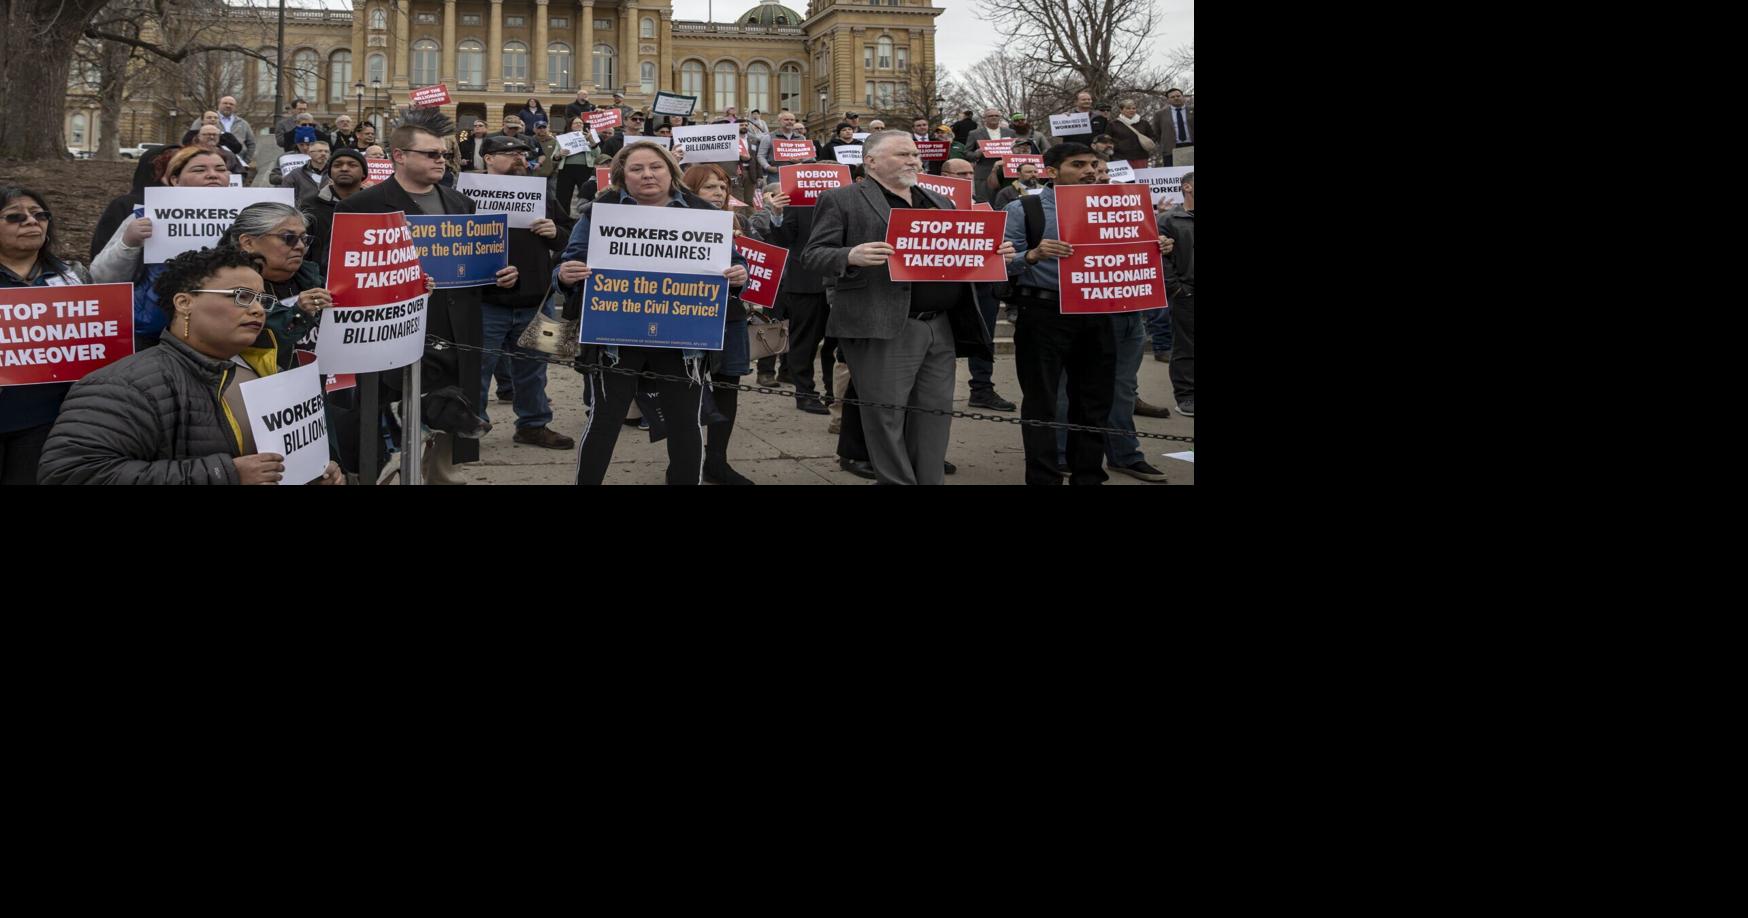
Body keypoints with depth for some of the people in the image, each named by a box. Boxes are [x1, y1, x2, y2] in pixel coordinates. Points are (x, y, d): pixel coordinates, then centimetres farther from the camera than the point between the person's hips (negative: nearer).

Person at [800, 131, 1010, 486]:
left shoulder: (939, 203, 20)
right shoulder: (843, 200, 0)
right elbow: (812, 254, -5)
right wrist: (851, 256, -24)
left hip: (941, 327, 6)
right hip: (883, 328, -6)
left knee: (936, 413, 7)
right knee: (887, 416, -2)